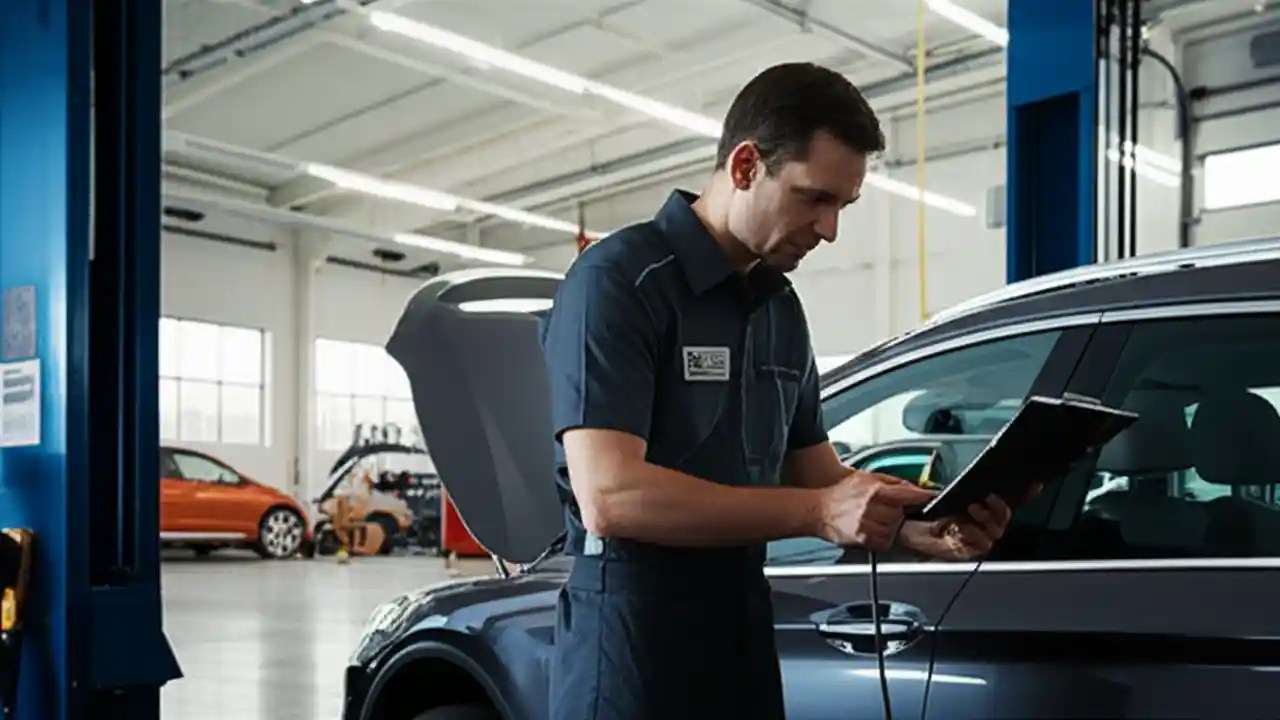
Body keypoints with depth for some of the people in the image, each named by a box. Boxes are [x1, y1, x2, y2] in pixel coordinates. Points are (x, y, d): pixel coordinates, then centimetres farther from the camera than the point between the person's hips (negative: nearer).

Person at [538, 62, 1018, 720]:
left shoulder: (782, 307, 11)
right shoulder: (619, 279, -13)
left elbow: (818, 477, 14)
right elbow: (608, 496, -23)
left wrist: (923, 531, -5)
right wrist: (819, 511, -26)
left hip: (745, 627, 8)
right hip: (633, 638, -7)